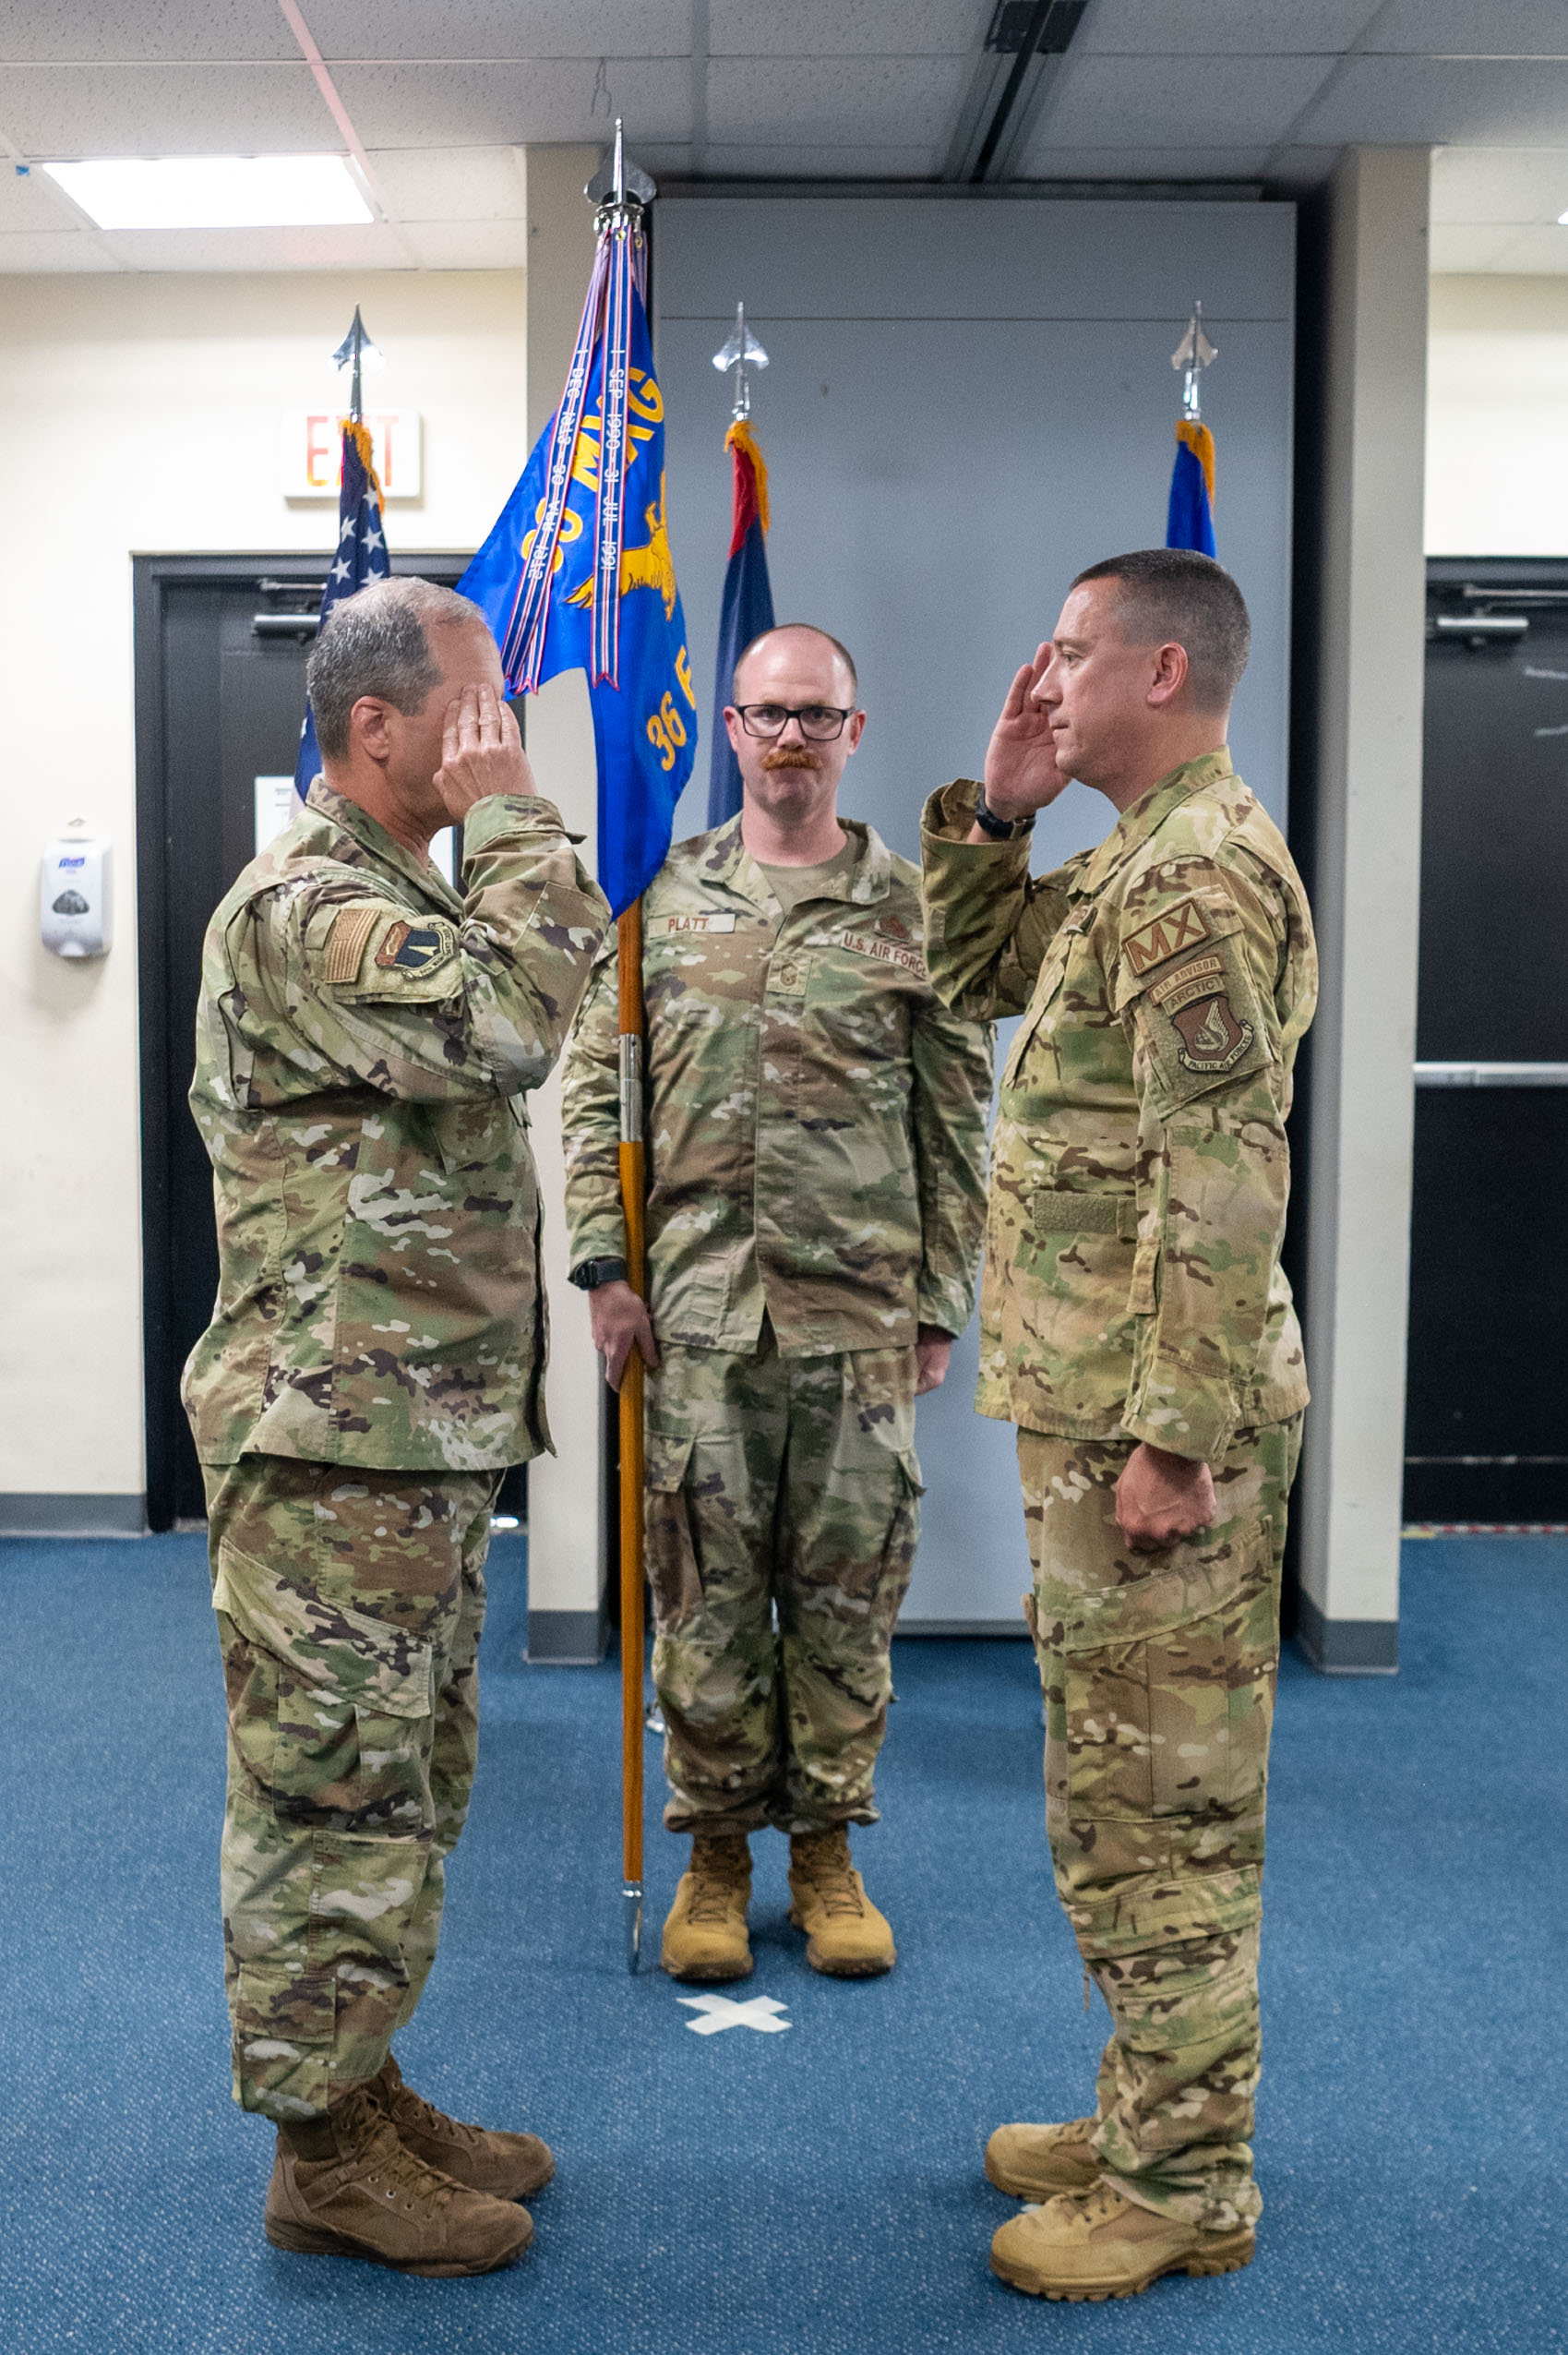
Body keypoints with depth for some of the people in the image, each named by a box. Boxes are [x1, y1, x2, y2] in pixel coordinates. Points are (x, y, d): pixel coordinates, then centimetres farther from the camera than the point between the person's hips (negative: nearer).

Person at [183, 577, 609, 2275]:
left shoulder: (405, 894, 19)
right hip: (335, 1444, -10)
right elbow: (512, 1022, -28)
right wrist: (512, 819, -18)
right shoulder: (302, 906, -15)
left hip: (426, 1435, 11)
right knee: (333, 1790, 0)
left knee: (399, 1789, 17)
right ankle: (323, 2158, 14)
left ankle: (360, 2091, 31)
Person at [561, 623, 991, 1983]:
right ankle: (718, 1853, 23)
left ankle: (827, 1848, 24)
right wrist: (604, 1264, -1)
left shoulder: (912, 910, 5)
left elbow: (957, 1124, 6)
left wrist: (943, 1301, 2)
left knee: (848, 1589, 7)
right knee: (708, 1589, 7)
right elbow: (594, 1088, 7)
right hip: (696, 1309, 1)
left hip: (860, 1311, 0)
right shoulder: (663, 897, 7)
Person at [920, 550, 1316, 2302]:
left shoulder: (1202, 873, -17)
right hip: (1094, 1405, 10)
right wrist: (994, 810, 11)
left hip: (1148, 1423, -10)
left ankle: (1184, 2187, 14)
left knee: (1157, 1801, 0)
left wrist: (1173, 1436, -23)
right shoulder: (1140, 864, 15)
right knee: (1127, 1784, 18)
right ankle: (1153, 2114, 32)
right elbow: (968, 973, 26)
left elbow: (1222, 1187, -23)